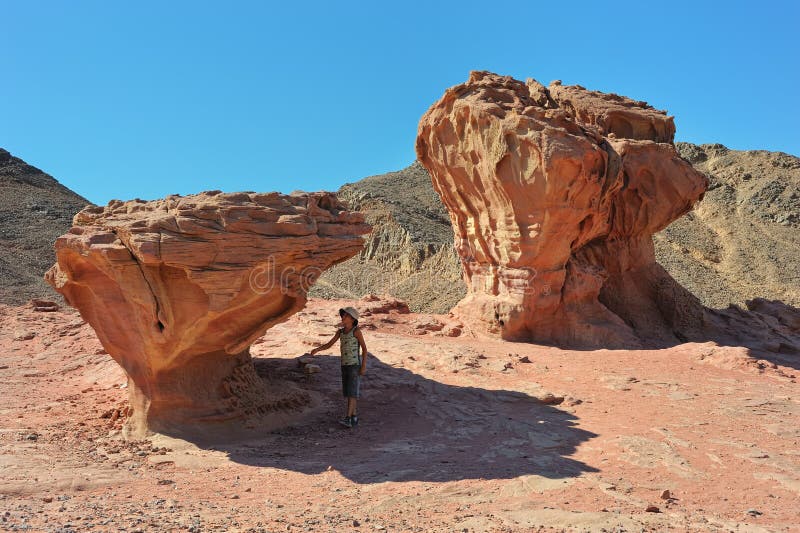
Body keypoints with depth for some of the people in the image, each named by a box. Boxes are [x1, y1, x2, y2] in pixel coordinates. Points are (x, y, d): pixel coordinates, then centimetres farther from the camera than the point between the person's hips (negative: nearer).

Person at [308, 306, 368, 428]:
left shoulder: (356, 331, -11)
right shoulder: (340, 331, 6)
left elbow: (364, 348, -9)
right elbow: (329, 344, 6)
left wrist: (364, 366, -14)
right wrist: (317, 349, -13)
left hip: (355, 365, -7)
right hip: (345, 366, 7)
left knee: (352, 392, -11)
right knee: (348, 393, 9)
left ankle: (348, 418, -15)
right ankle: (354, 417, 16)